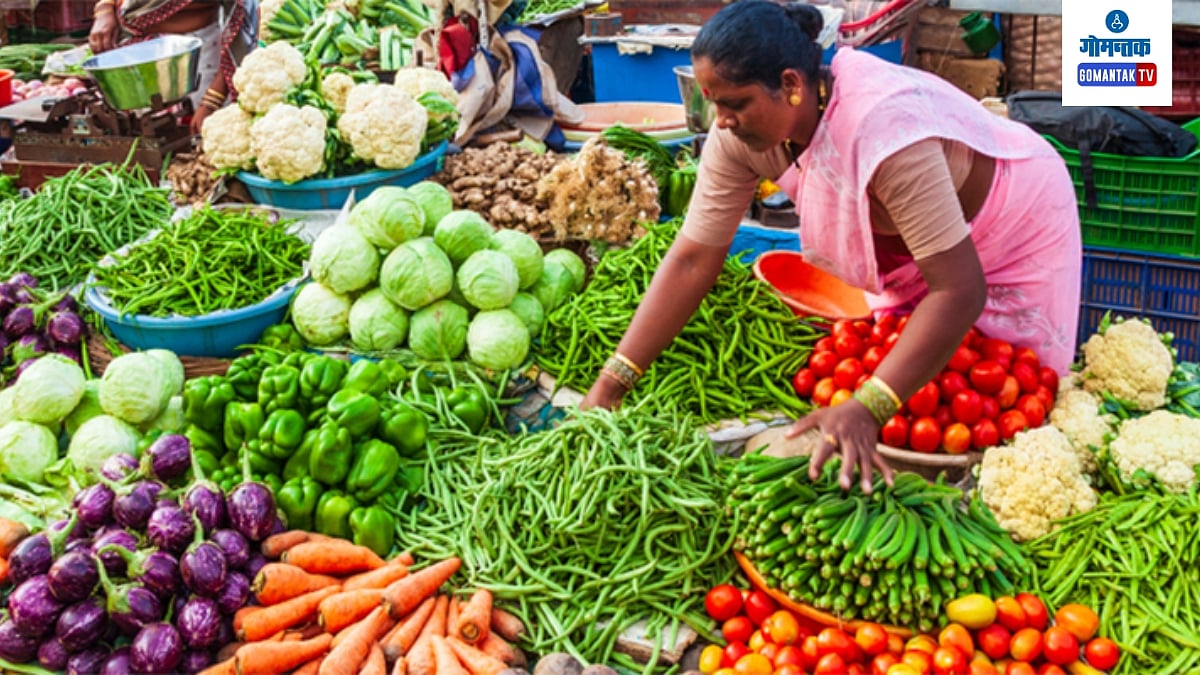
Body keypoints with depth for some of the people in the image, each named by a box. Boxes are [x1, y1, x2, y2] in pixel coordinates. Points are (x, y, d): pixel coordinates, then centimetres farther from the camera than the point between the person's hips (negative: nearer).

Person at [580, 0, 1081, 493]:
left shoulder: (884, 130, -43)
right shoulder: (739, 133, -24)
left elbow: (960, 291, -43)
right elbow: (692, 260, -19)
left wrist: (865, 411, -50)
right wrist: (608, 385, -25)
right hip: (910, 247, 6)